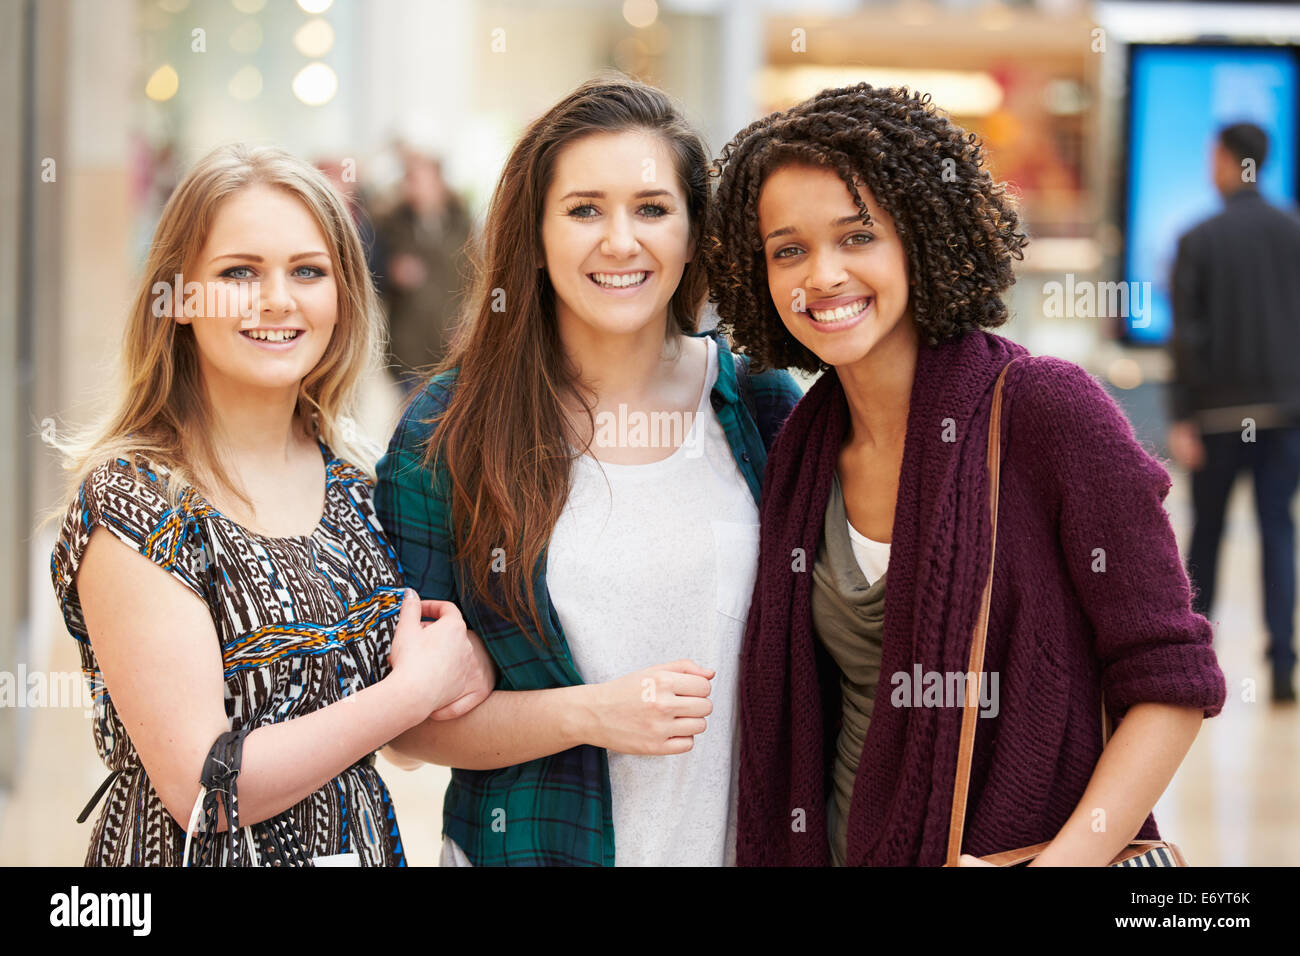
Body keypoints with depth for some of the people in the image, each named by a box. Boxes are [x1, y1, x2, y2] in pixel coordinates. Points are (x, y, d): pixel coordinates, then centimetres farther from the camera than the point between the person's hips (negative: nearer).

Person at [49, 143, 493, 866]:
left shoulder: (344, 475, 0)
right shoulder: (132, 503, -19)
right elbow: (200, 790, -25)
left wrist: (463, 666, -10)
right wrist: (415, 689, -19)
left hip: (364, 841, 6)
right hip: (203, 856, -6)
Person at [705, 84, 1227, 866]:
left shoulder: (1047, 410, -15)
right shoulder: (801, 448, 1)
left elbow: (1172, 685, -15)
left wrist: (1063, 860, -24)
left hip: (1023, 846, -5)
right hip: (842, 847, 5)